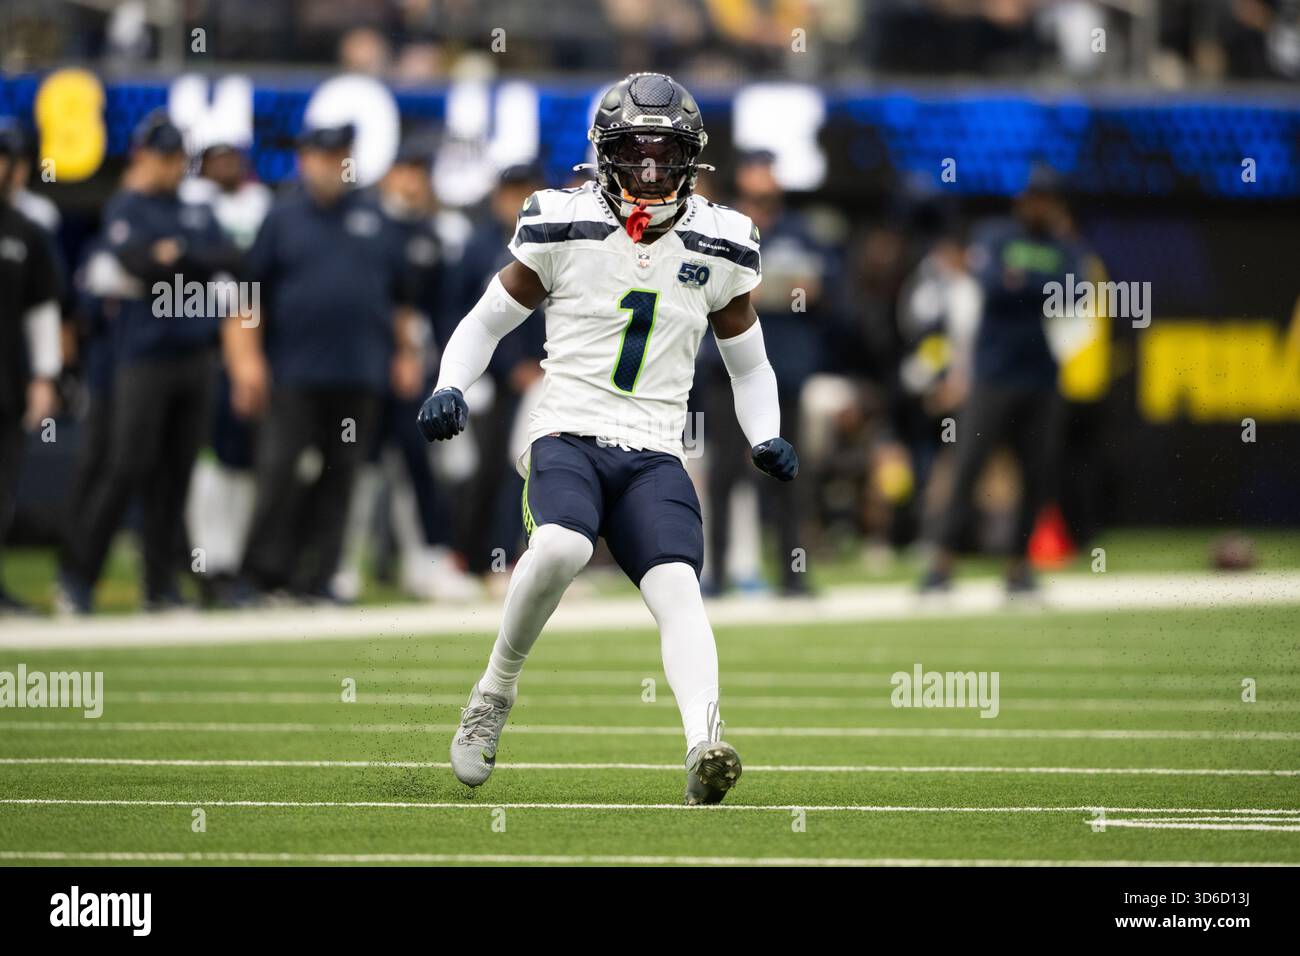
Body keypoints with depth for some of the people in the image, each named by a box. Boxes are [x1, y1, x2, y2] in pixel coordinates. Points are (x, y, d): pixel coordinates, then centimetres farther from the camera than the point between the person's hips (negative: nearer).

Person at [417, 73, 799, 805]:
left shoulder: (718, 246, 9)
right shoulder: (564, 228, 2)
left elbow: (749, 364, 23)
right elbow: (488, 320, 14)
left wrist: (767, 439, 5)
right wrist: (450, 387, -5)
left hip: (655, 456, 2)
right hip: (569, 436, -2)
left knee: (678, 588, -23)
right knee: (561, 549, -33)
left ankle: (706, 747, -41)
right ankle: (495, 692, -10)